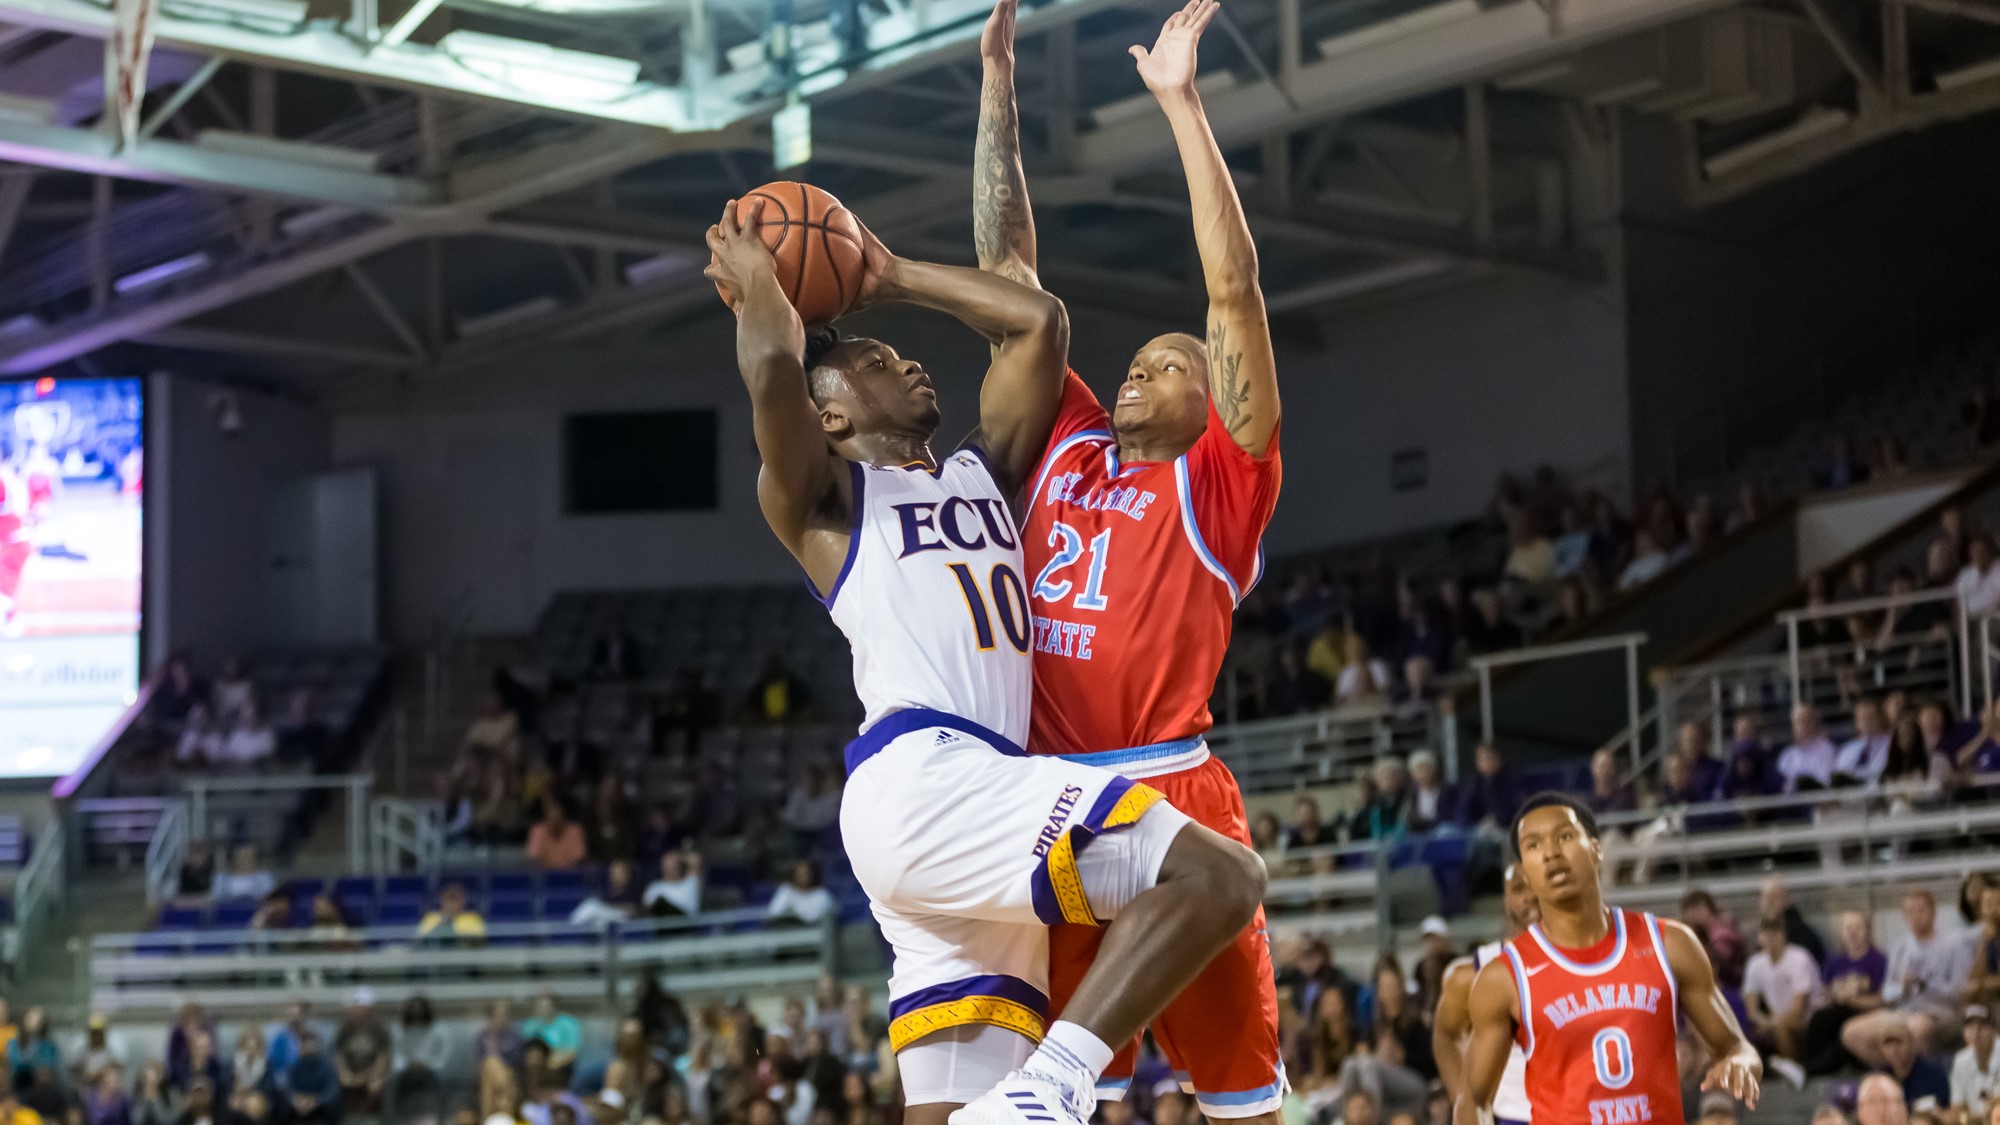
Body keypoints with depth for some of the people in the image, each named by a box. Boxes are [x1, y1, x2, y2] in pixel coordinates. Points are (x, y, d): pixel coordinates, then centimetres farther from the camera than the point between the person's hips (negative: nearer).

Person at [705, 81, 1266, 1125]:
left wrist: (895, 279, 33)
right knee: (1218, 875, -22)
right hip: (922, 777, -8)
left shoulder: (981, 474, 30)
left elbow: (1038, 324, 26)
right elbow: (774, 368, -9)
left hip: (976, 794, 8)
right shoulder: (825, 495, 10)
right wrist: (752, 280, 11)